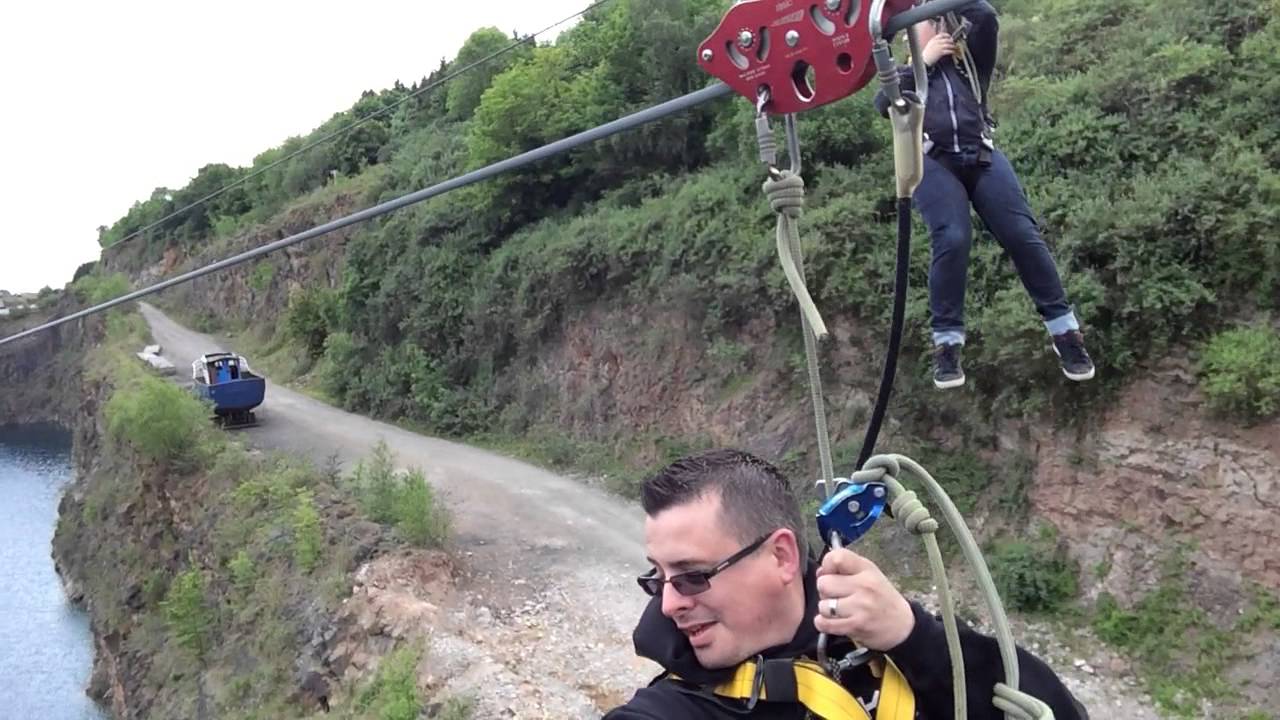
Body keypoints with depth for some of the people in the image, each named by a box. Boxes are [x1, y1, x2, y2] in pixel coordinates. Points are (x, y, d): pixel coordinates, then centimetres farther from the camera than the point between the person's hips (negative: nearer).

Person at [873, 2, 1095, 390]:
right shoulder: (905, 73, 24)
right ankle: (946, 342, -16)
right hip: (933, 162, -1)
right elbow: (883, 103, 2)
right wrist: (923, 61, 5)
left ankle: (1065, 331, -6)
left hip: (982, 156, 1)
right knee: (952, 241, -24)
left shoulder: (969, 61, 24)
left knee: (1023, 236, -13)